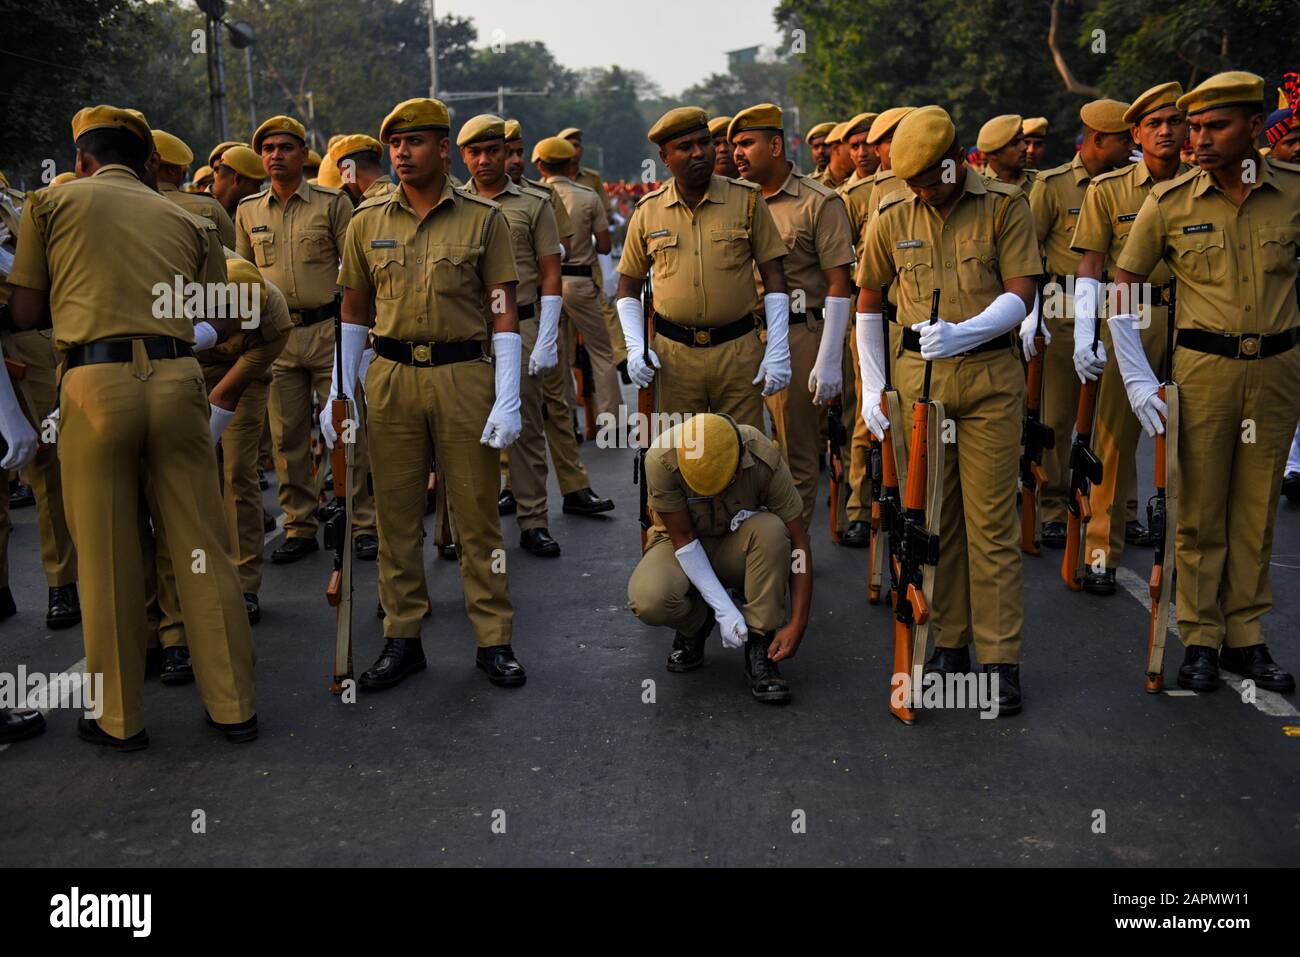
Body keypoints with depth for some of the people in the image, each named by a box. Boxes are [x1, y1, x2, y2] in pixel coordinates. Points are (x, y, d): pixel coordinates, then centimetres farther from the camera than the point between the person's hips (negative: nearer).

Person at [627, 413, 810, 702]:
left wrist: (797, 625, -27)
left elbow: (798, 542, -22)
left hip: (736, 548, 1)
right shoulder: (661, 460, -30)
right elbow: (683, 538, -23)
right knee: (648, 599, -34)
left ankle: (759, 648, -20)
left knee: (771, 529, -35)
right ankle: (693, 627, 3)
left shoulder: (764, 458, -27)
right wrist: (724, 610, -28)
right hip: (682, 545, -1)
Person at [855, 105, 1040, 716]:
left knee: (992, 522, -1)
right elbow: (867, 301, 14)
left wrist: (965, 332, -26)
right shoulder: (892, 218, 6)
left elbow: (1020, 296, -8)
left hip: (990, 377, -3)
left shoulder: (1005, 206, -1)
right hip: (917, 376, 3)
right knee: (934, 518, 9)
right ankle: (950, 643, 22)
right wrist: (873, 386, 8)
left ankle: (1001, 660, 7)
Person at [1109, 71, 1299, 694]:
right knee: (1200, 510, 4)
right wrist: (1137, 380, -5)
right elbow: (1121, 291, 1)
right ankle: (1200, 638, 17)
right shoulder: (1169, 203, -5)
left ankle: (1246, 637, 23)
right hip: (1202, 368, -1)